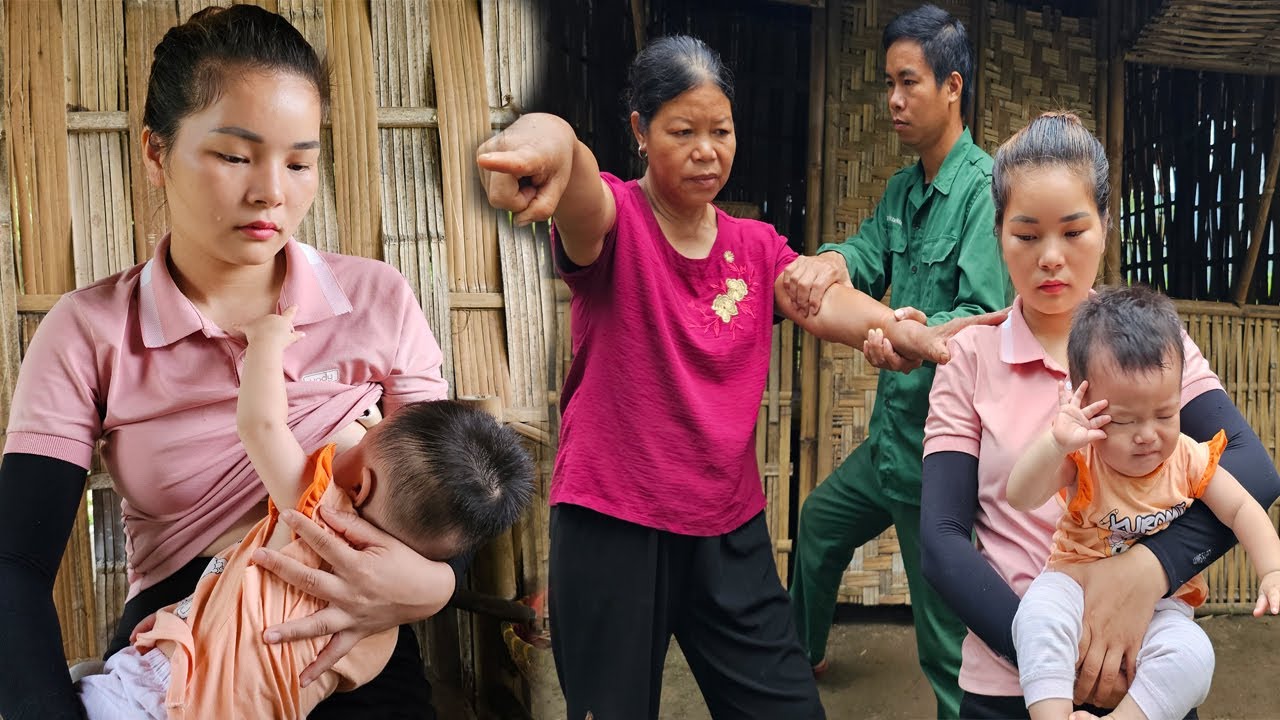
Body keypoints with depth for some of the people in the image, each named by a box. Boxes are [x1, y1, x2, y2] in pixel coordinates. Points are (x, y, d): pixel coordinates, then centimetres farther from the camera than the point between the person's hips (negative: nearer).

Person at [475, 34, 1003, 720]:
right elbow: (579, 187, -31)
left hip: (730, 528, 5)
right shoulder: (612, 220, -7)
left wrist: (911, 333, -31)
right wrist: (548, 141, -56)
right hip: (613, 527, -4)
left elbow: (823, 304, -9)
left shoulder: (756, 246, 9)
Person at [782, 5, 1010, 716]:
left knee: (946, 635, -1)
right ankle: (800, 655, 54)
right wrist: (832, 260, -26)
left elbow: (986, 316, -26)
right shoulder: (903, 189, 11)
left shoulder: (985, 188, -17)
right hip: (892, 433, 10)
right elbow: (870, 251, -3)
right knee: (819, 521, 29)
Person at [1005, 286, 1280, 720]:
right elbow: (1019, 496, -27)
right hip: (1079, 586, -2)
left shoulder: (1187, 459, -3)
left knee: (1192, 654, -29)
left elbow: (1241, 510, 3)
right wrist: (1056, 443, -42)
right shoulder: (1082, 459, -13)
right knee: (1040, 610, -34)